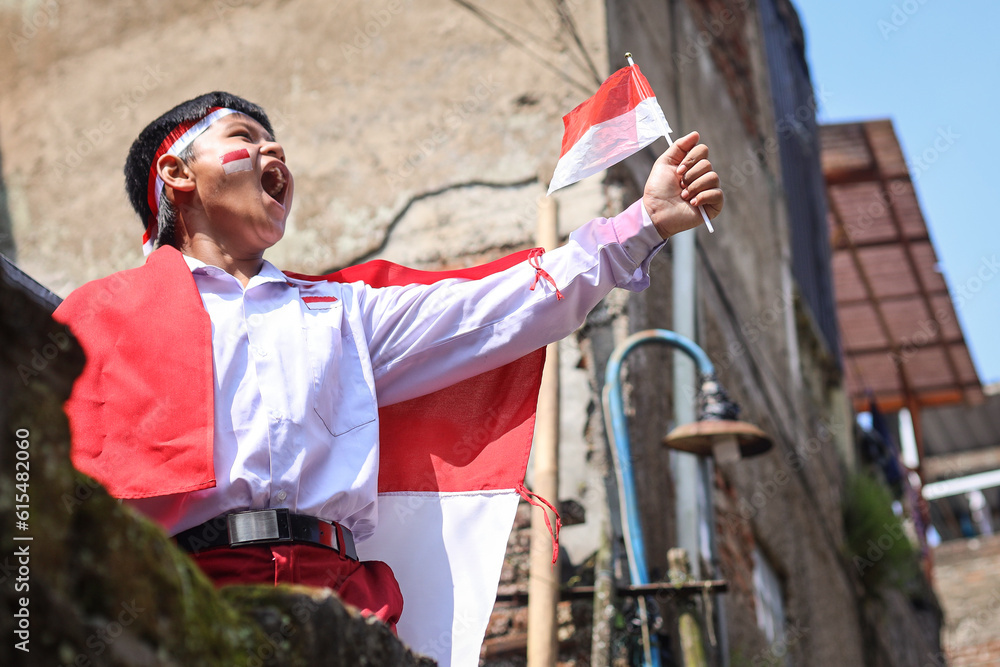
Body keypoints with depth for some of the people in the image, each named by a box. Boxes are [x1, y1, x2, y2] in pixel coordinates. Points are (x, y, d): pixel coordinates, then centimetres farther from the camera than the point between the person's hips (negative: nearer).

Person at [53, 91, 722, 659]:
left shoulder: (342, 310, 28)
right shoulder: (108, 310, 18)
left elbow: (494, 312, 19)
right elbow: (64, 484, 9)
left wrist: (646, 221, 14)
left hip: (336, 585, 3)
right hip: (181, 590, -3)